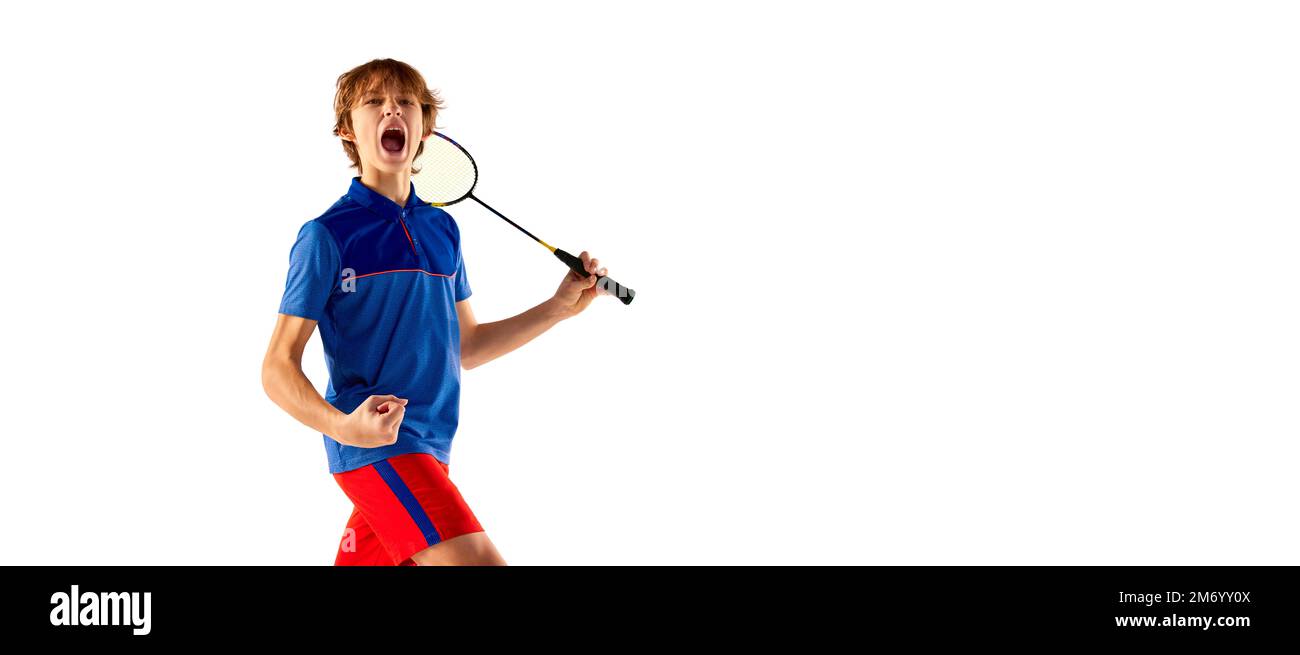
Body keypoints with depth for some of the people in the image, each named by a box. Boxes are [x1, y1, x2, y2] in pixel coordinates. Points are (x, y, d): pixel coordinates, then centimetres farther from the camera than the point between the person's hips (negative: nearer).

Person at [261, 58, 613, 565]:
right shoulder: (327, 236, -6)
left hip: (430, 448, 7)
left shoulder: (443, 229, 12)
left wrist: (559, 306, 16)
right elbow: (278, 369, -8)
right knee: (478, 560, -23)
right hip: (373, 447, -7)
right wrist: (343, 425, -26)